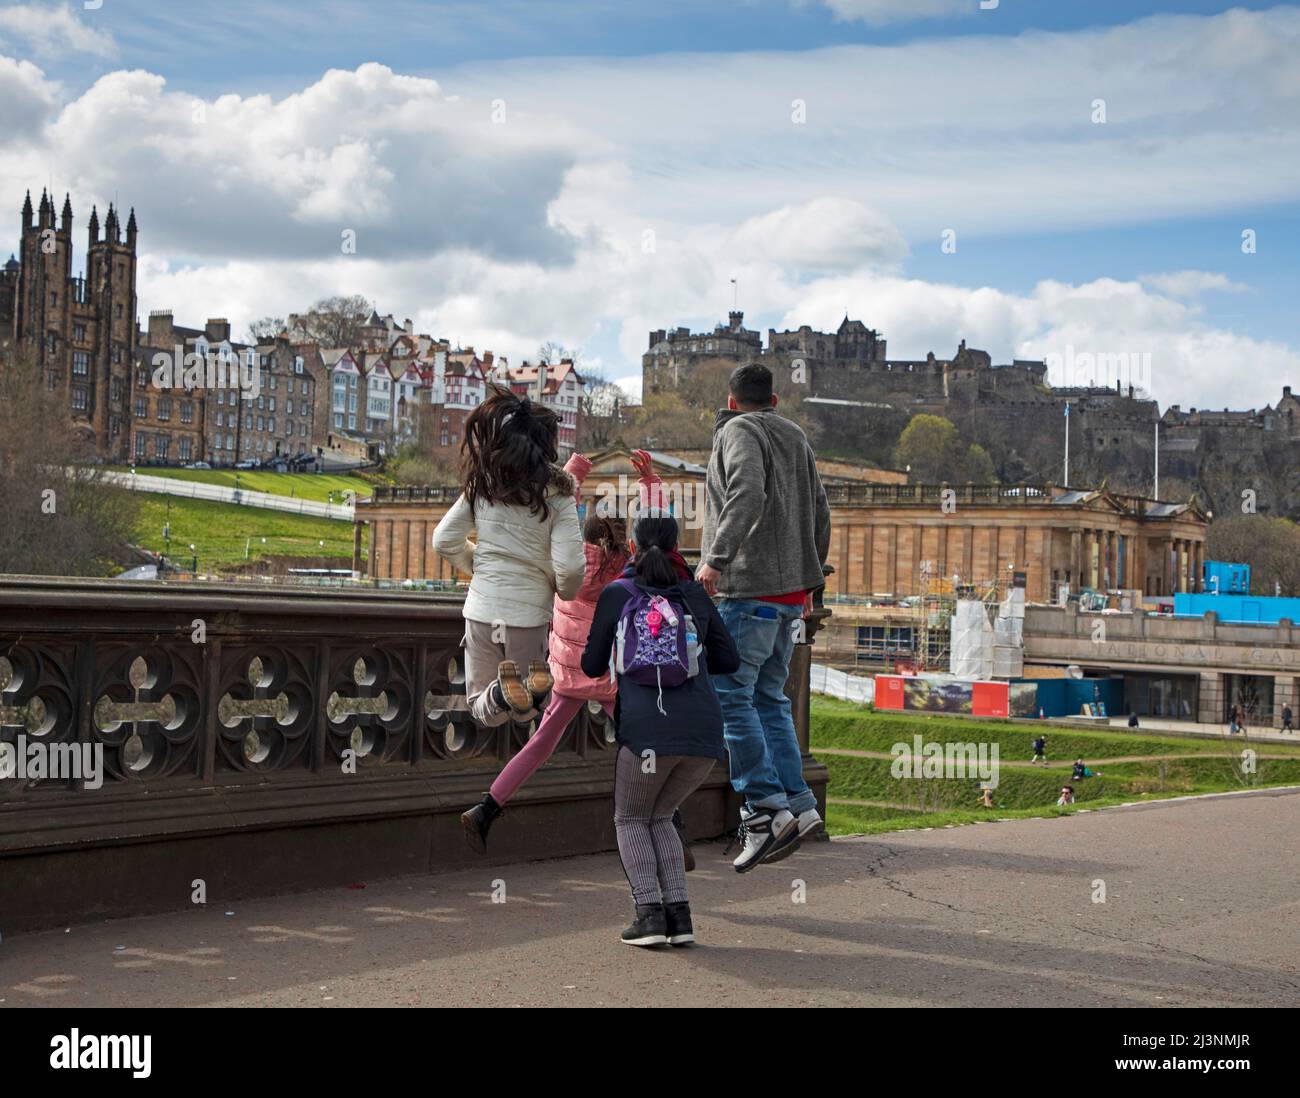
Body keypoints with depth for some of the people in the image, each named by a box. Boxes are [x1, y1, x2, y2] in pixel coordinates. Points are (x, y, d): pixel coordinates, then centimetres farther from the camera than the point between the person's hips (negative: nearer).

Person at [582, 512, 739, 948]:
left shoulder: (616, 594, 10)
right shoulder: (695, 594, 17)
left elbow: (592, 667, 15)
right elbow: (729, 660, 18)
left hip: (647, 730, -3)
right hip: (704, 731, 3)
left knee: (631, 818, 19)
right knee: (659, 817, 23)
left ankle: (649, 913, 2)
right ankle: (678, 914, 9)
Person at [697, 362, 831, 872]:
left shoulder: (739, 432, -4)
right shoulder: (796, 437, 21)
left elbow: (747, 494, -23)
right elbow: (820, 513, 23)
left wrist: (716, 558, -26)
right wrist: (810, 575, 29)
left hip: (751, 586, -8)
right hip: (792, 588, 8)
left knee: (730, 694, -7)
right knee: (769, 699, 11)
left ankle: (767, 808, -12)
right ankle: (798, 804, 5)